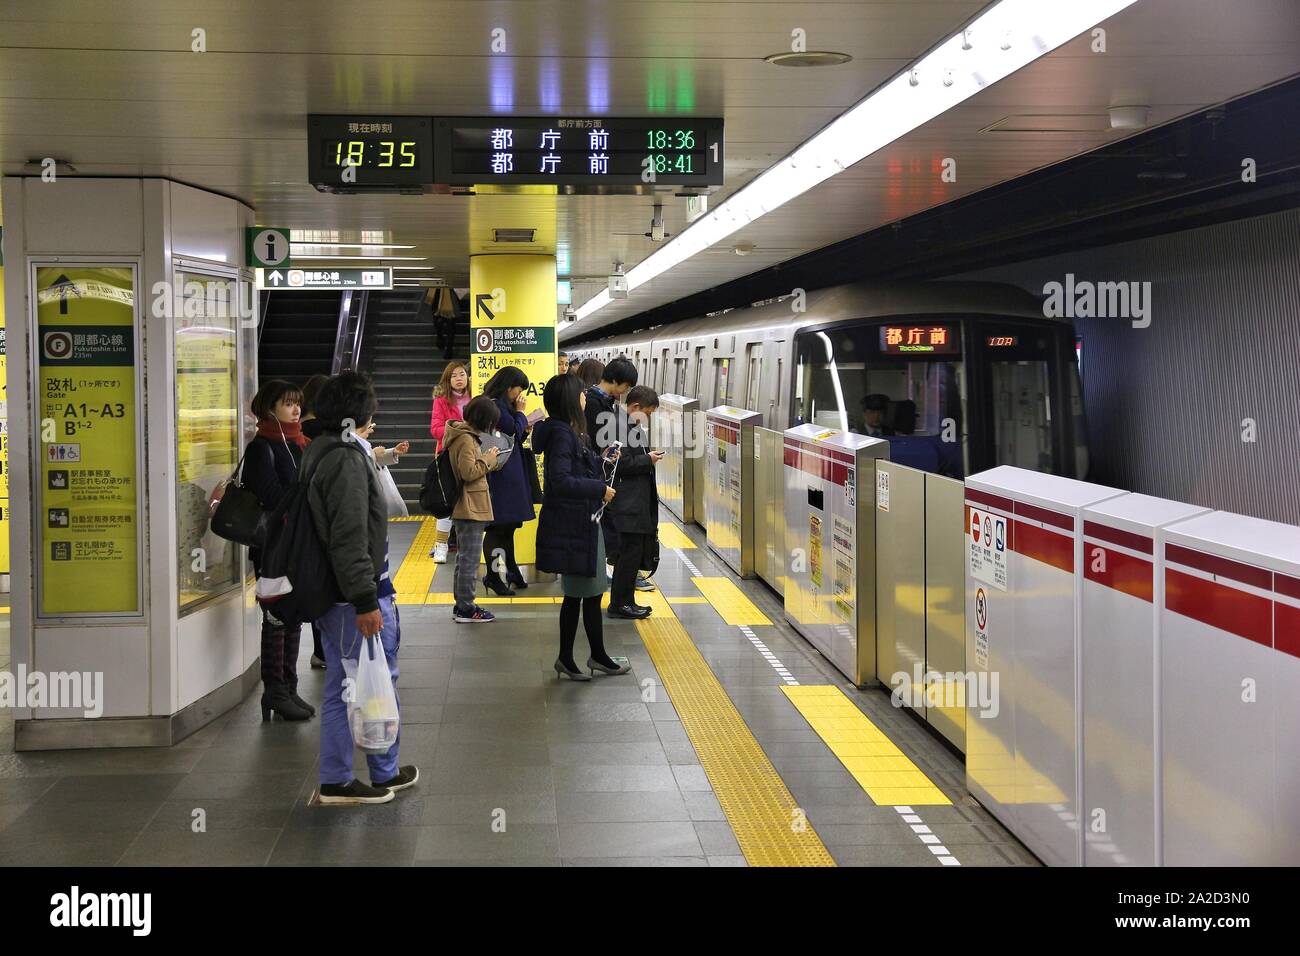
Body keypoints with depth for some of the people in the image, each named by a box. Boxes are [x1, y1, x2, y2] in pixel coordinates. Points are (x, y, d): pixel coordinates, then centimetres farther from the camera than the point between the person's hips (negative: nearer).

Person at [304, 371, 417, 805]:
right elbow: (350, 538, -24)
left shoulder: (320, 453, 14)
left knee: (339, 687, 13)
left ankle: (336, 781, 19)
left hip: (331, 591, 10)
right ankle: (385, 773, 17)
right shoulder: (347, 459, -19)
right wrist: (365, 600, -23)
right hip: (354, 591, -10)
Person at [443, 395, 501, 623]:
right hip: (471, 508, -11)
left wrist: (486, 460, 9)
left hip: (465, 508, 11)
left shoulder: (463, 434, 13)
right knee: (470, 560, -4)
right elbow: (469, 472, -23)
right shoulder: (466, 439, -18)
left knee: (464, 558, 16)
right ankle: (466, 609, 2)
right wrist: (488, 459, -11)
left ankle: (461, 605, 23)